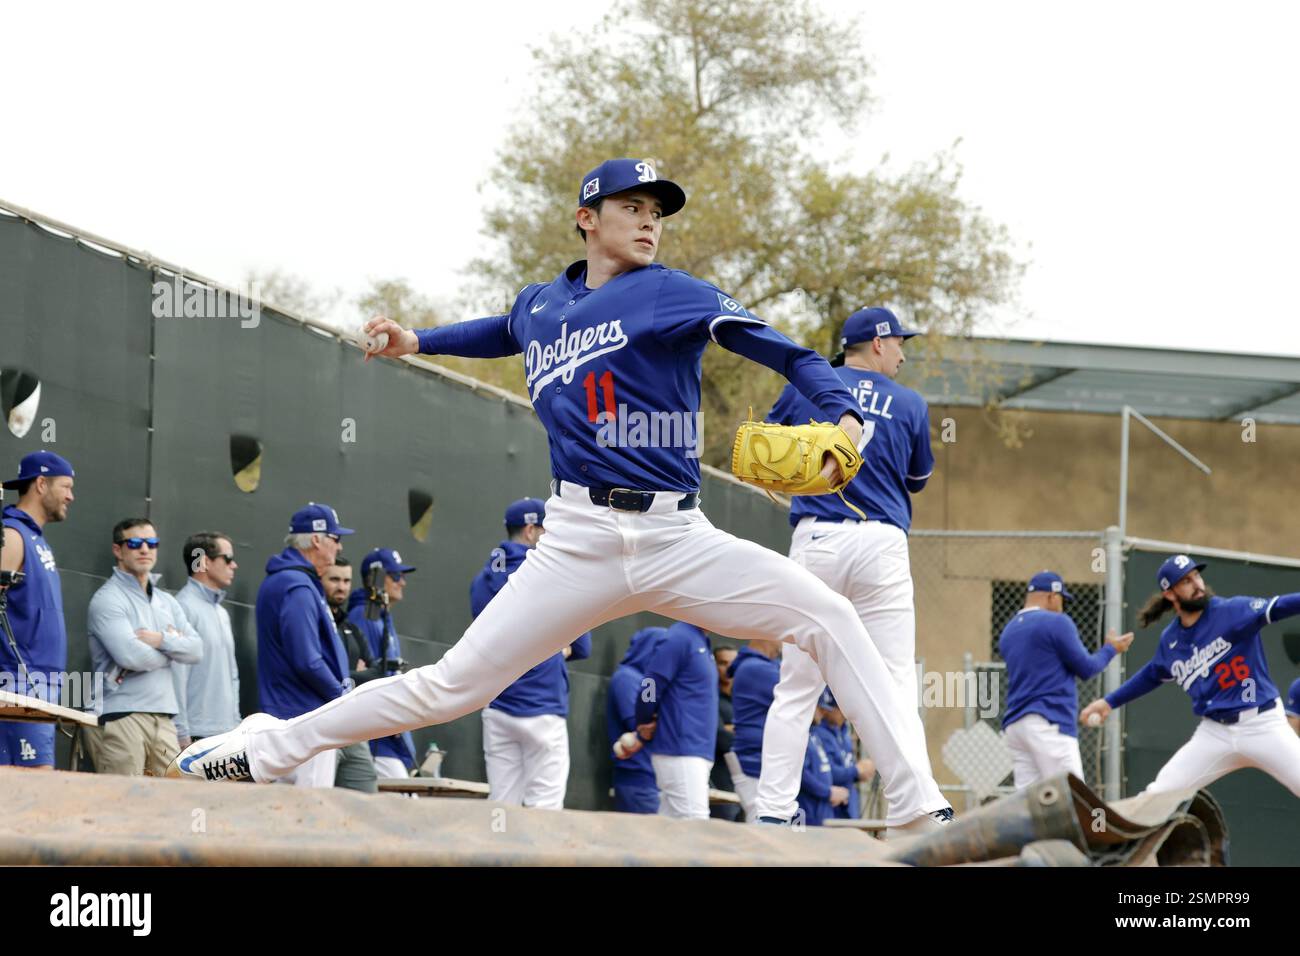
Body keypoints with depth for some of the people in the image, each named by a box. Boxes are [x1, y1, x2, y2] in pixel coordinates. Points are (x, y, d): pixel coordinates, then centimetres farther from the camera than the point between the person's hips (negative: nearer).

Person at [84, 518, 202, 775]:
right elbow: (131, 656, -16)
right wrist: (173, 644, 2)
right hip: (121, 716, -7)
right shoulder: (108, 599, -4)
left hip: (164, 719, 7)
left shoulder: (167, 602, 20)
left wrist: (162, 640, -10)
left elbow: (196, 650, 9)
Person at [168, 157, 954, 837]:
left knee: (830, 619, -19)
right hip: (580, 545, 2)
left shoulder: (673, 294, 1)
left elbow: (786, 353, -11)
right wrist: (417, 342, 33)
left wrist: (843, 415, -28)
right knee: (451, 685, -3)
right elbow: (506, 331, 41)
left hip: (680, 542, -1)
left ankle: (919, 809, -18)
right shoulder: (539, 304, 14)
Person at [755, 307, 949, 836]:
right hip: (882, 546, -1)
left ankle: (772, 811, -1)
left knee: (795, 691, 5)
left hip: (816, 541, 1)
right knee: (896, 692, -1)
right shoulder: (910, 405, 6)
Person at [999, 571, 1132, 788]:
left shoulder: (1008, 632, 18)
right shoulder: (1056, 622, -5)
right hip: (1049, 723, -8)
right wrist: (1111, 649, 15)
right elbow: (1086, 669, -2)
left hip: (1014, 725, 8)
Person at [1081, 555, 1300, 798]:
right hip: (1214, 732, 4)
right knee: (1159, 796, -1)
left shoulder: (1232, 612, -9)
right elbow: (1152, 675, 26)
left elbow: (1277, 607, -25)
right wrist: (1109, 702, 28)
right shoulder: (1170, 639, 6)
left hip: (1262, 725, -4)